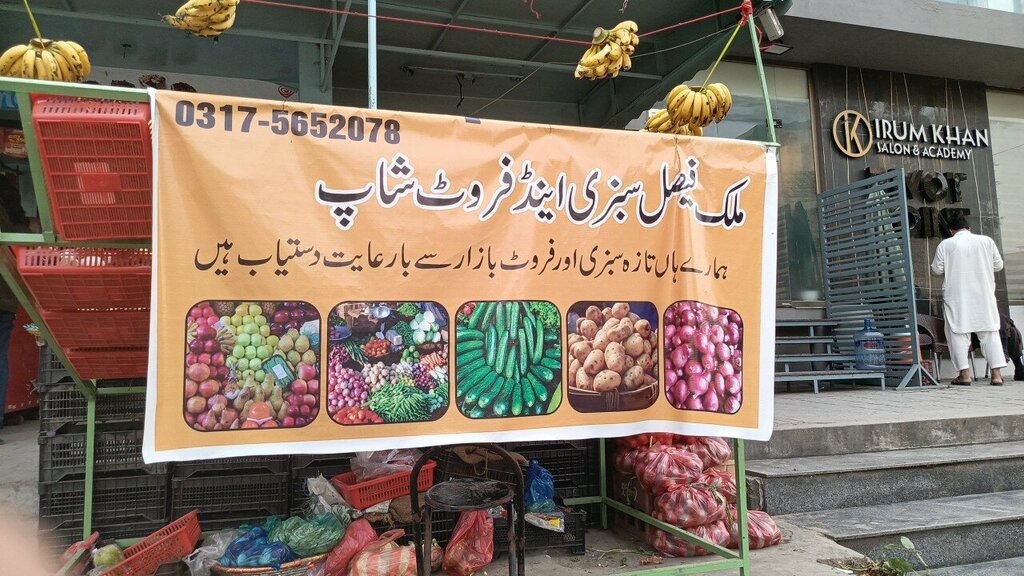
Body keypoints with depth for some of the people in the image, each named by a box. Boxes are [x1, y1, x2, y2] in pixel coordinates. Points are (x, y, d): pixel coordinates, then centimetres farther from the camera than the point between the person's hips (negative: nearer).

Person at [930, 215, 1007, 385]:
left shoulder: (945, 245, -3)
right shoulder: (987, 241, 4)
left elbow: (936, 270, -3)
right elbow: (998, 265, 8)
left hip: (956, 297, -2)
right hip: (984, 296, 2)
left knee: (958, 333, 3)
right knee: (990, 333, 8)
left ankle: (964, 374, 1)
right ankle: (997, 374, 4)